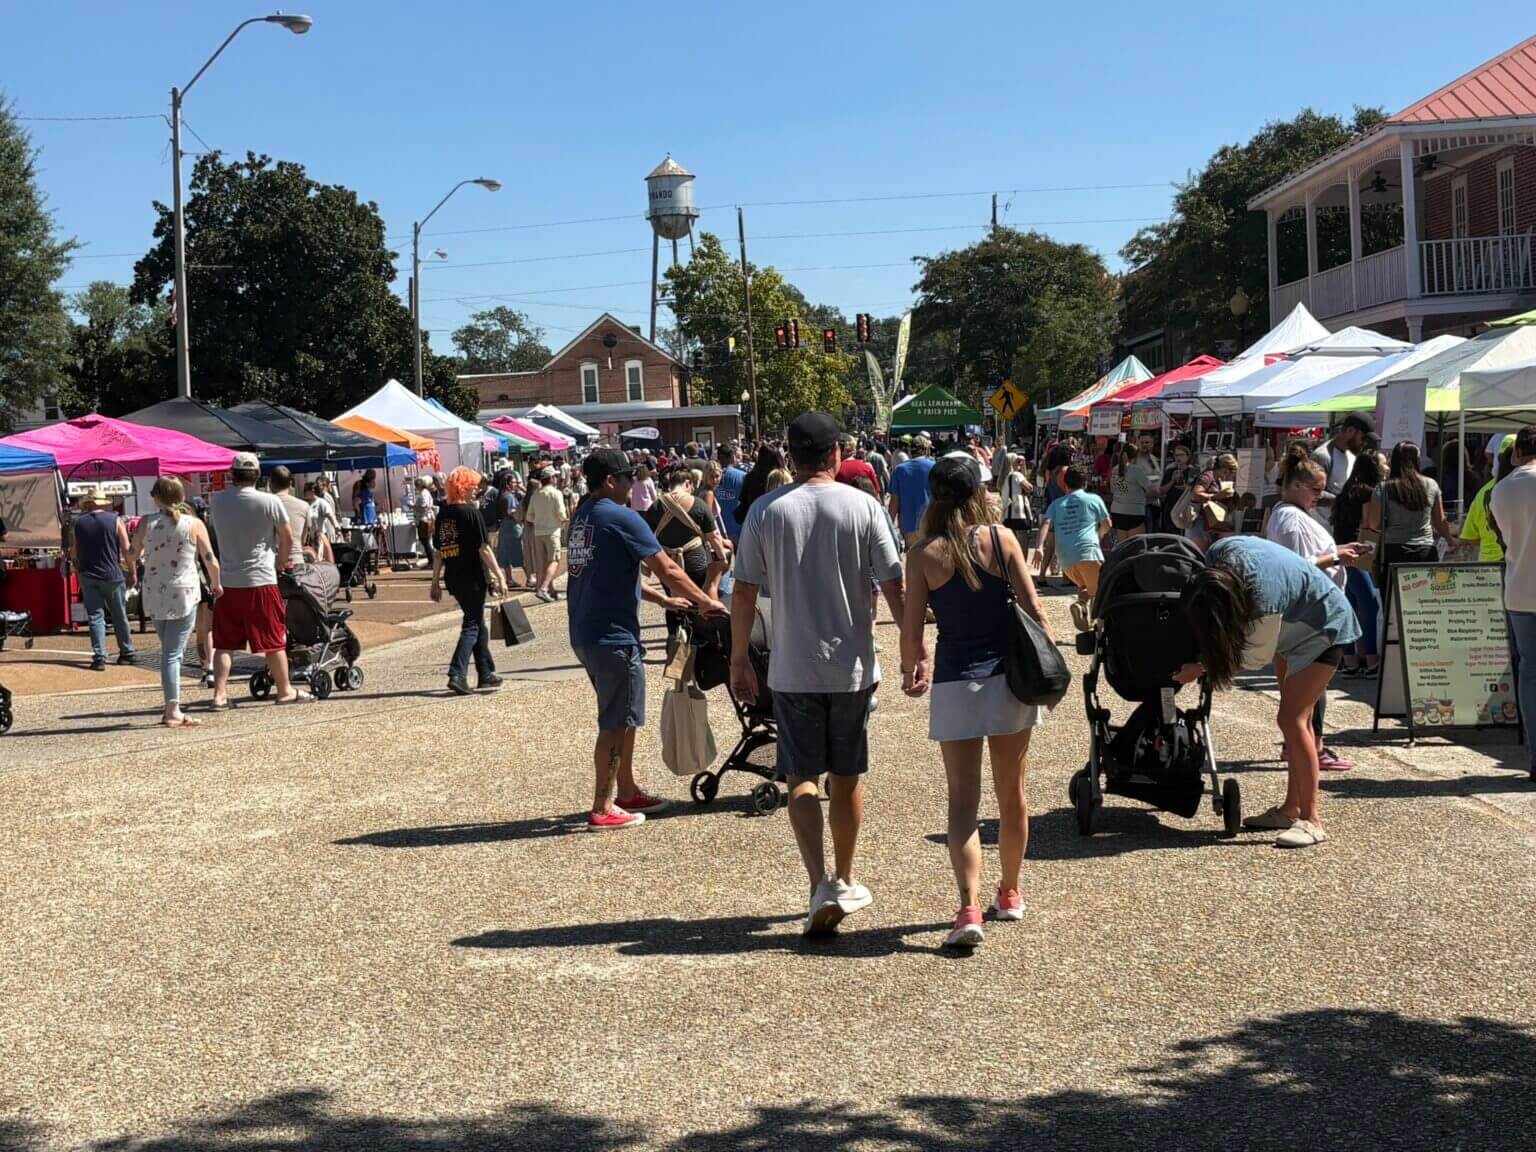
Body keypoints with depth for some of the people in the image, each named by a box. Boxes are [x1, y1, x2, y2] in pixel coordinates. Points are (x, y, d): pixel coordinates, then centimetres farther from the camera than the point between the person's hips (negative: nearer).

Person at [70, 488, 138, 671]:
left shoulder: (78, 523, 3)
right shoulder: (115, 520, -3)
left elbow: (73, 554, 7)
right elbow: (127, 550, -5)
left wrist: (78, 573, 21)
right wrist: (131, 572, 5)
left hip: (88, 576, 1)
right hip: (113, 575, -1)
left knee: (95, 617, 3)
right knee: (120, 616, 12)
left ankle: (99, 658, -4)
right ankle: (126, 653, 21)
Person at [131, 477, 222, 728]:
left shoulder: (146, 523, -1)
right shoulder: (194, 524, -6)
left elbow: (134, 554, 12)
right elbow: (210, 560, -3)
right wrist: (216, 584, 15)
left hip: (154, 594, 3)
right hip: (184, 594, -3)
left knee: (168, 650, 17)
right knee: (173, 653, -4)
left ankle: (172, 708, 18)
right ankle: (172, 711, -11)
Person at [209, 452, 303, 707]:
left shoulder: (216, 501, 1)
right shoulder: (270, 502, -8)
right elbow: (287, 538, 2)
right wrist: (281, 562, 17)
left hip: (227, 581, 3)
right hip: (261, 580, -3)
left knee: (225, 642, 7)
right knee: (273, 639, 7)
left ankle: (219, 693, 0)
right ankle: (284, 690, 16)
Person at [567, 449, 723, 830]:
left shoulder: (582, 516, 13)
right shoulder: (621, 517, -15)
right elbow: (668, 570, -13)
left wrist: (663, 599, 25)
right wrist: (706, 601, -1)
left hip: (585, 634, 9)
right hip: (613, 636, -9)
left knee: (622, 718, 19)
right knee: (616, 723, -1)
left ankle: (628, 793, 28)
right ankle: (603, 809, 3)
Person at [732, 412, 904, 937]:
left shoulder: (766, 511, -3)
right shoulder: (862, 507, -5)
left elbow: (744, 592, -2)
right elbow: (893, 585, -6)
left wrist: (738, 661, 8)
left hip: (791, 671, -1)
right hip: (852, 666, 1)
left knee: (802, 779, 4)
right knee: (846, 779, 14)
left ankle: (821, 884, -12)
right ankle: (845, 882, 28)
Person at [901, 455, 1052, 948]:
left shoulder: (923, 554, -5)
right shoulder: (1001, 539, -3)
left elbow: (911, 632, -6)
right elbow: (1033, 609, -4)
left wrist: (911, 669, 14)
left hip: (955, 683, -2)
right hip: (1009, 674, 2)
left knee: (962, 801, 1)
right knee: (1012, 794, 17)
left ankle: (970, 908, -14)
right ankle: (1010, 894, 32)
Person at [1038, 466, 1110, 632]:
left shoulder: (1056, 504, 18)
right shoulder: (1093, 499, 12)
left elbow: (1047, 524, 1)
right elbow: (1106, 525, 18)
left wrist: (1040, 547, -10)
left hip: (1065, 558, 4)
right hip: (1088, 551, -4)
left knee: (1085, 586, 23)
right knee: (1097, 593, -1)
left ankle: (1080, 603, -7)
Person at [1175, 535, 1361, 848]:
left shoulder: (1263, 597, -41)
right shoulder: (1218, 555, -23)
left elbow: (1257, 657, -24)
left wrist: (1201, 669, -16)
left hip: (1323, 627, -8)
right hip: (1293, 621, 8)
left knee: (1291, 718, -17)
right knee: (1295, 717, 12)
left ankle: (1311, 820, -16)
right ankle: (1292, 809, 19)